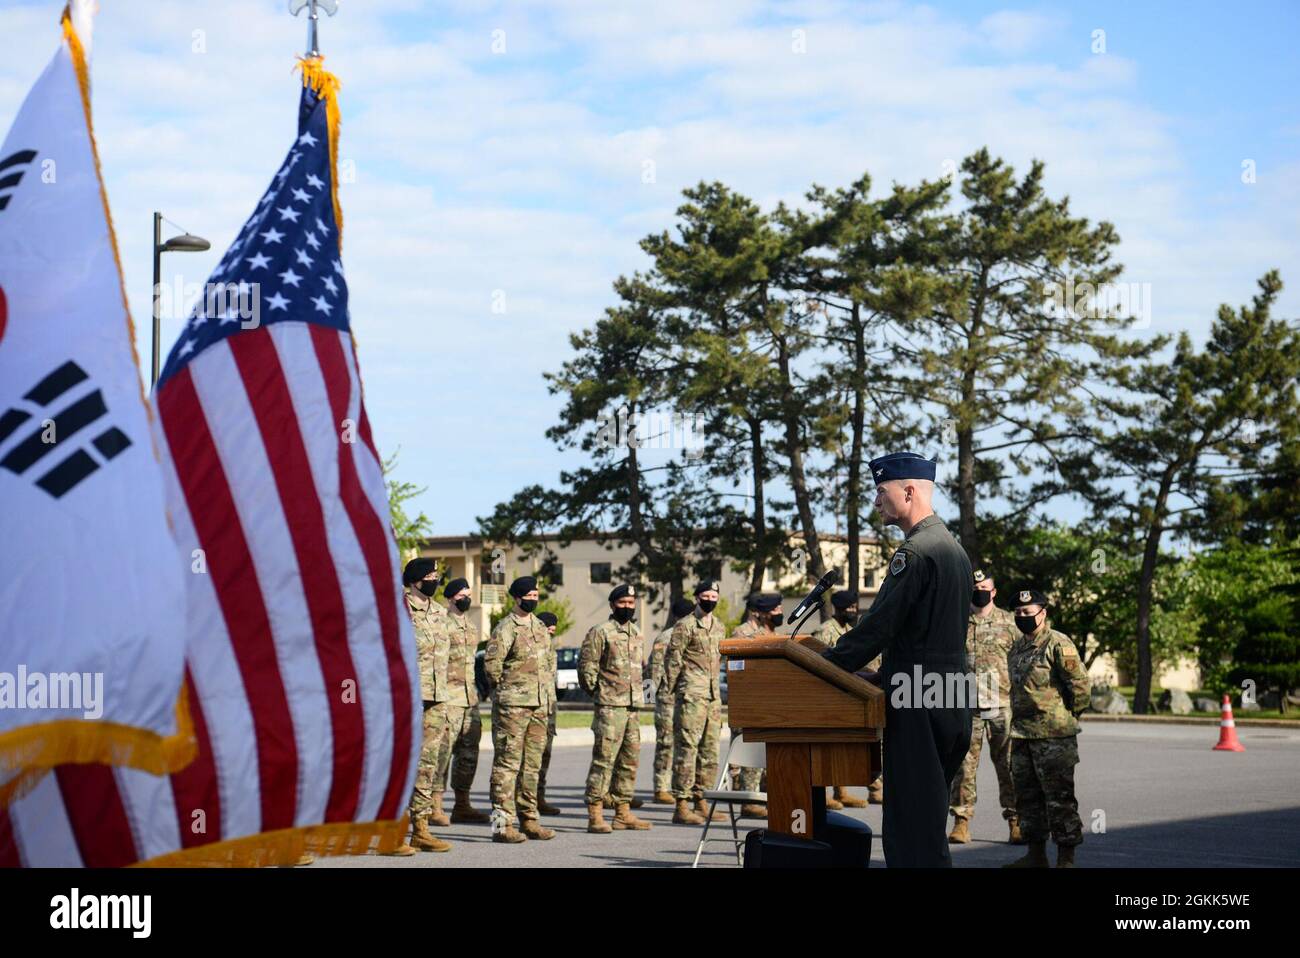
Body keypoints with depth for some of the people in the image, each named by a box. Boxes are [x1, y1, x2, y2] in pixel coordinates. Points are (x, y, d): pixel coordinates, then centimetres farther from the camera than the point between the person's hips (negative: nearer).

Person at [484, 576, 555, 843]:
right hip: (512, 706, -7)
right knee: (507, 763, -7)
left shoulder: (541, 628, 16)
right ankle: (502, 824, -7)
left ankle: (529, 819, 16)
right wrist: (503, 688, -4)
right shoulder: (506, 628, -8)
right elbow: (491, 661, -15)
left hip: (539, 705, 7)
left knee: (532, 765, 10)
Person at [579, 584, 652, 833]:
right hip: (610, 707, -7)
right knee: (604, 759, -9)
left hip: (633, 706, 7)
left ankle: (623, 813, 17)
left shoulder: (636, 633, 16)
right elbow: (586, 666, -7)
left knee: (630, 760, 10)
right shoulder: (600, 632, -7)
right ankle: (595, 815, -8)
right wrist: (598, 692, 0)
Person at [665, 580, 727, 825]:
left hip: (713, 696, 8)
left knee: (710, 752, 10)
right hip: (691, 695, -8)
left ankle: (701, 802, 18)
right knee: (686, 749, -9)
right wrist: (672, 692, -9)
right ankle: (681, 807, -9)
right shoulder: (686, 626, -6)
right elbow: (673, 660, -7)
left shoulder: (719, 627, 16)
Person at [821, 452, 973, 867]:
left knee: (912, 823, -8)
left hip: (916, 703, -10)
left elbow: (877, 627, -18)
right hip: (951, 704, 10)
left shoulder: (915, 553, -15)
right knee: (929, 818, 14)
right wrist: (881, 676, 21)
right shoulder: (953, 548, 17)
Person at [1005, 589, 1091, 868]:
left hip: (1054, 737, -8)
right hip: (1021, 735, 8)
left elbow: (1081, 685, -13)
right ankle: (1036, 854, 22)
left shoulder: (1058, 644, -12)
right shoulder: (1016, 648, 13)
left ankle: (1066, 858, 1)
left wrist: (1068, 717, -4)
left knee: (1060, 798, -4)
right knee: (1027, 796, 13)